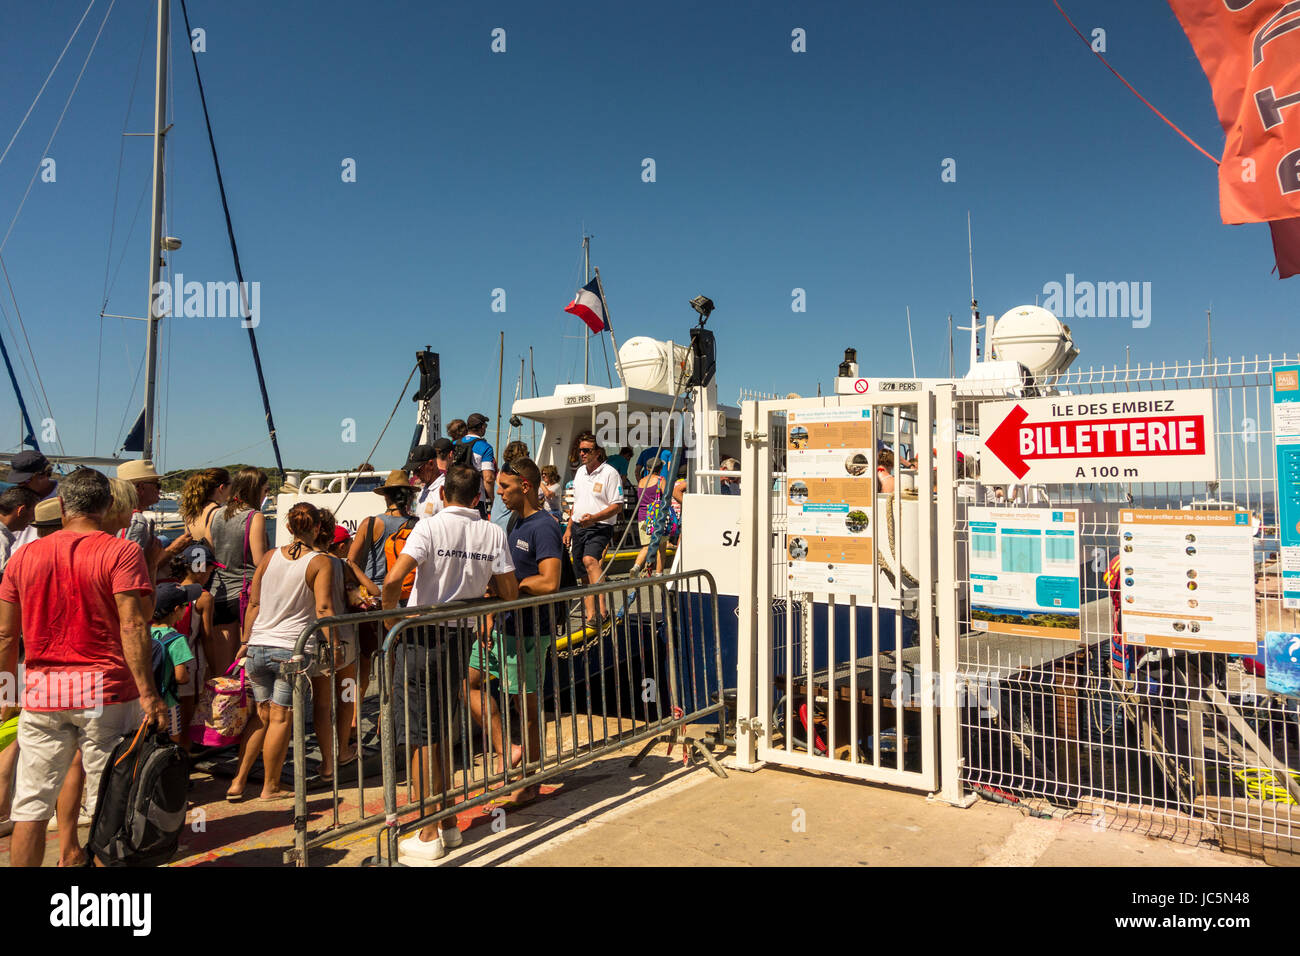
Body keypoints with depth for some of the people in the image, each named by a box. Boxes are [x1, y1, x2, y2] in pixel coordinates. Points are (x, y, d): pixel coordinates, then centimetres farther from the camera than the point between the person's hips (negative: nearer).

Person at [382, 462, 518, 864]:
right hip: (461, 636, 4)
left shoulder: (430, 527, -11)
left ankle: (429, 837, 10)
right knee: (440, 733, 19)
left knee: (421, 737, 4)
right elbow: (510, 594, 2)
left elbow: (393, 580, -23)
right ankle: (447, 824, 26)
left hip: (421, 636, -4)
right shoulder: (493, 533, 0)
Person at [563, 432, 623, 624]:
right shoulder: (580, 472, 14)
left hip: (600, 528, -7)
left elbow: (617, 506, -12)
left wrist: (593, 518, -23)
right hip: (578, 527, 8)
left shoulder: (610, 473, -9)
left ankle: (602, 609, -33)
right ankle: (591, 615, 13)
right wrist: (569, 528, 19)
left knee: (589, 560, -30)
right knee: (583, 573, 7)